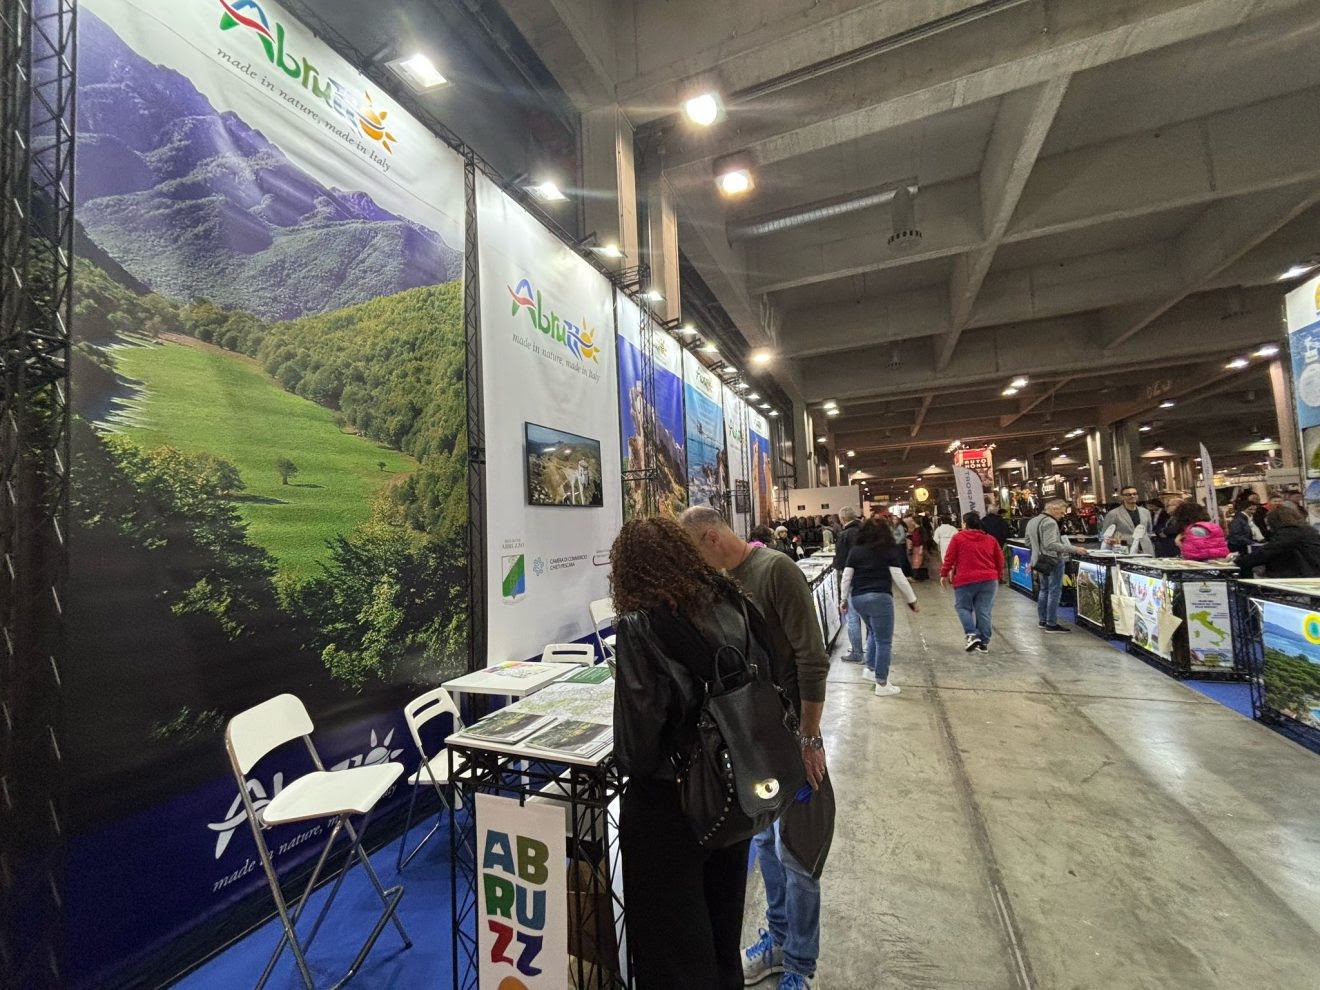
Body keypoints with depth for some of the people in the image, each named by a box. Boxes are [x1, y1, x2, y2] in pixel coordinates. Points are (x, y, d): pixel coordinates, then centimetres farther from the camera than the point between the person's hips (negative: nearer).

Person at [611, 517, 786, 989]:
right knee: (721, 914, 30)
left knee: (673, 938, 20)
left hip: (669, 804, -5)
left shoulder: (639, 628, -24)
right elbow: (779, 678, -4)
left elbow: (638, 734, -23)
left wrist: (631, 764, -1)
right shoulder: (735, 605, -10)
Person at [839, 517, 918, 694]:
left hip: (857, 598, 5)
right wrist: (912, 600, 8)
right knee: (884, 641, 4)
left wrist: (844, 599, 20)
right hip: (879, 598, -5)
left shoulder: (855, 551, 10)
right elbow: (899, 579, -2)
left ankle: (870, 668, 31)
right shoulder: (890, 551, 2)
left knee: (873, 632, 28)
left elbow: (846, 578, 9)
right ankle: (882, 684, 9)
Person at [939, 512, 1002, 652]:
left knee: (962, 607, 11)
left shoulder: (958, 538, -3)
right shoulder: (991, 539, 10)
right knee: (984, 610, 8)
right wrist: (997, 576, 27)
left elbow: (949, 558, -4)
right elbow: (1000, 560, 13)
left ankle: (972, 634, -6)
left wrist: (944, 574, 8)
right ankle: (984, 642, 11)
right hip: (989, 580, 4)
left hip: (965, 580, -4)